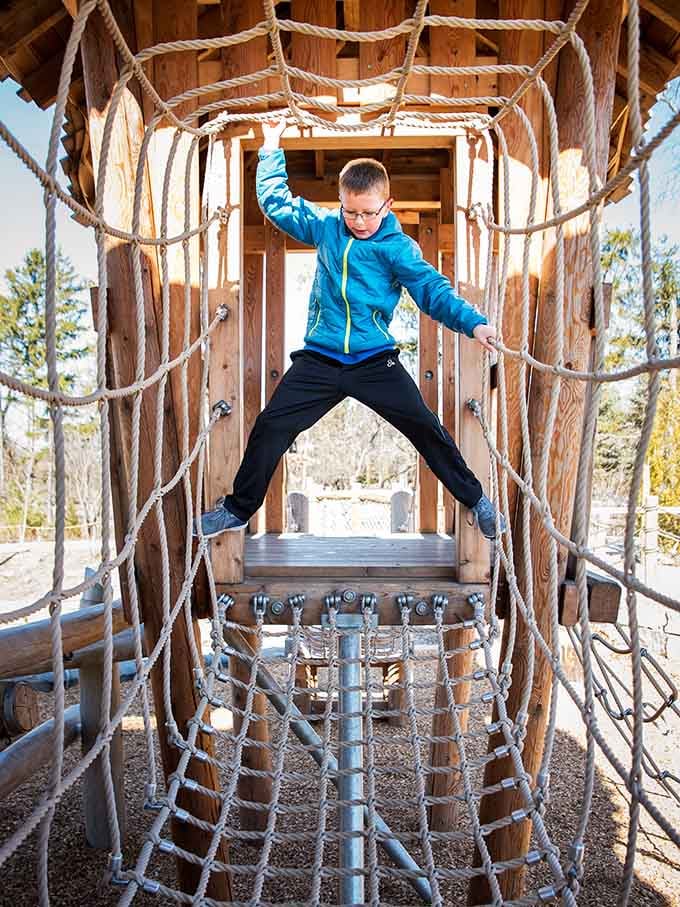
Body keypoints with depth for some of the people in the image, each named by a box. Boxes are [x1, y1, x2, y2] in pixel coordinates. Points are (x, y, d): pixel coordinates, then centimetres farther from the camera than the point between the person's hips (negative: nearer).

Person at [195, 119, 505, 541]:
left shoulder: (398, 246, -4)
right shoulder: (326, 227, 8)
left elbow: (433, 288, -13)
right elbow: (277, 202, 21)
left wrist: (472, 322, -28)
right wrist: (272, 149, 20)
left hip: (376, 359, -2)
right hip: (319, 359, 3)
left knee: (425, 428, -4)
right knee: (270, 428, -1)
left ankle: (475, 499, 16)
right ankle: (239, 509, 18)